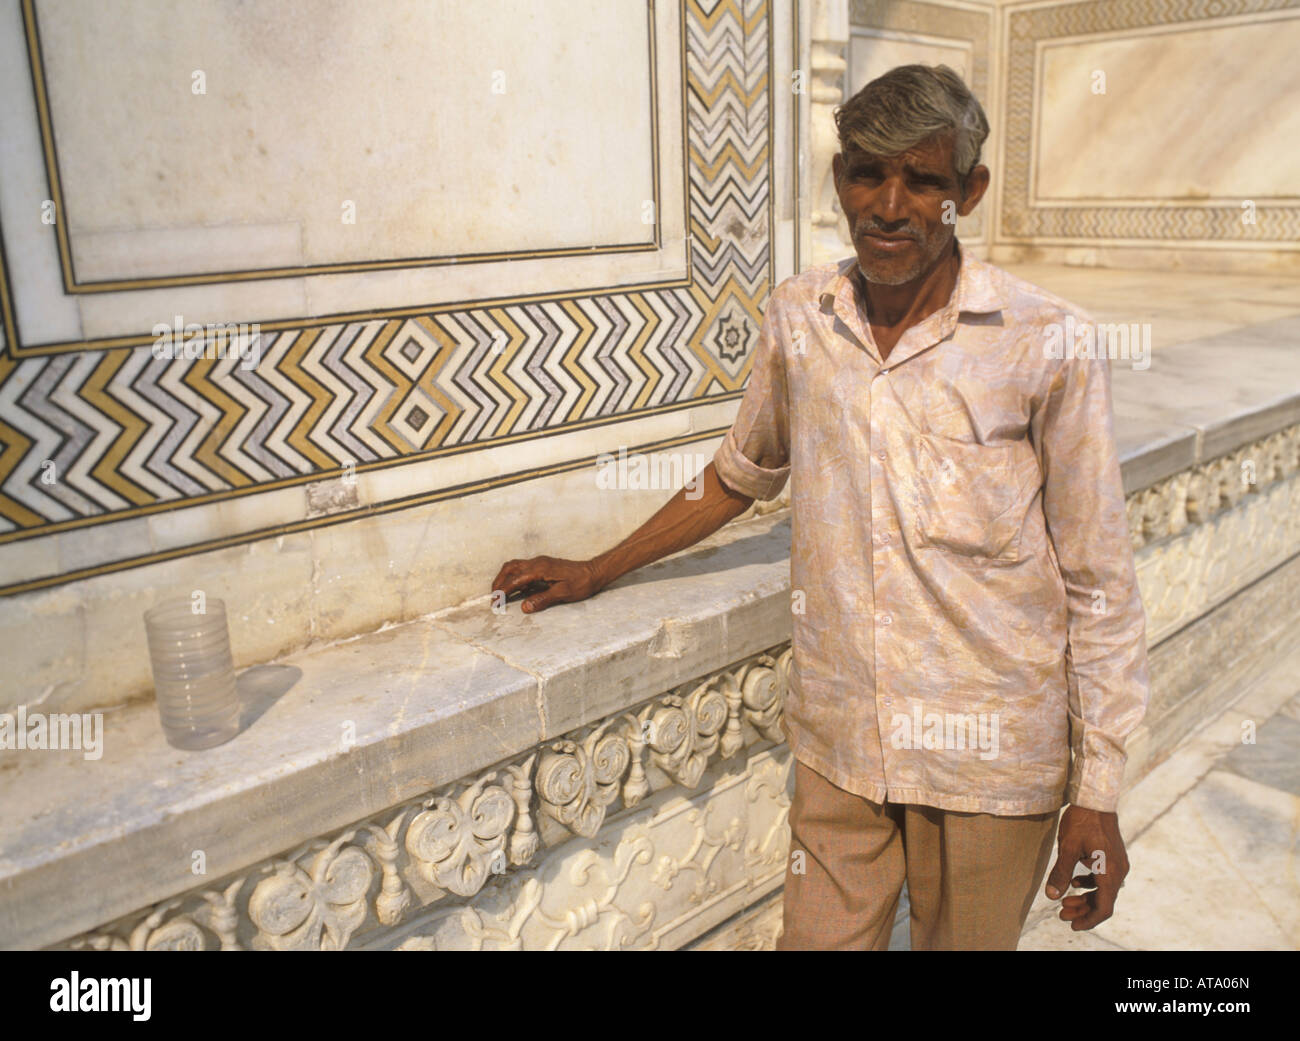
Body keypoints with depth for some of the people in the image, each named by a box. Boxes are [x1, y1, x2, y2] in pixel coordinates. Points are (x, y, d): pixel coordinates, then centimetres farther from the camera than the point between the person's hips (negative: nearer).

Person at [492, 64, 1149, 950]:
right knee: (820, 936, 13)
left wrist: (1098, 796, -6)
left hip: (990, 763, -2)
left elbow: (1099, 586, -7)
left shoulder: (1049, 346, -12)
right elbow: (742, 476, 15)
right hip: (839, 744, 3)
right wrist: (596, 573, 18)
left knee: (967, 939, 15)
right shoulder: (798, 320, -1)